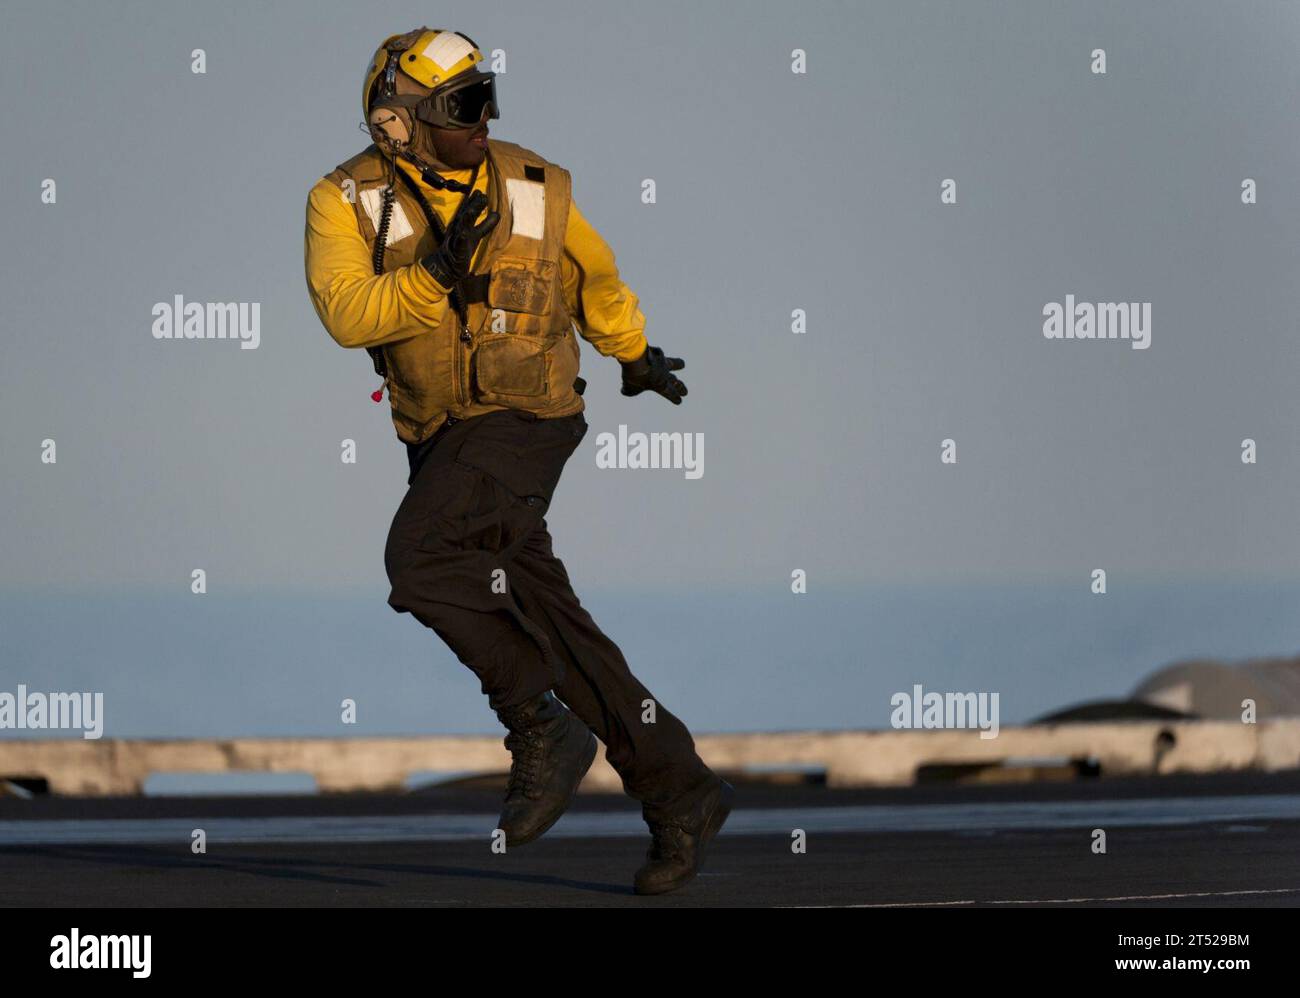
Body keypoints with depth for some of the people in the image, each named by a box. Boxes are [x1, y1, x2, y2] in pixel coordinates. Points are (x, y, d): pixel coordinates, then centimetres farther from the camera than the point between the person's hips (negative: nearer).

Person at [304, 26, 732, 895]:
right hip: (442, 434, 3)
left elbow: (596, 276, 19)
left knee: (423, 556, -27)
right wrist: (436, 275, -30)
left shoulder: (535, 189, -1)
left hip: (525, 417, -3)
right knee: (554, 630, 2)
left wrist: (635, 354, 34)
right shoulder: (349, 203, -2)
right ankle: (680, 793, 10)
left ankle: (539, 725, -11)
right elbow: (347, 313, -17)